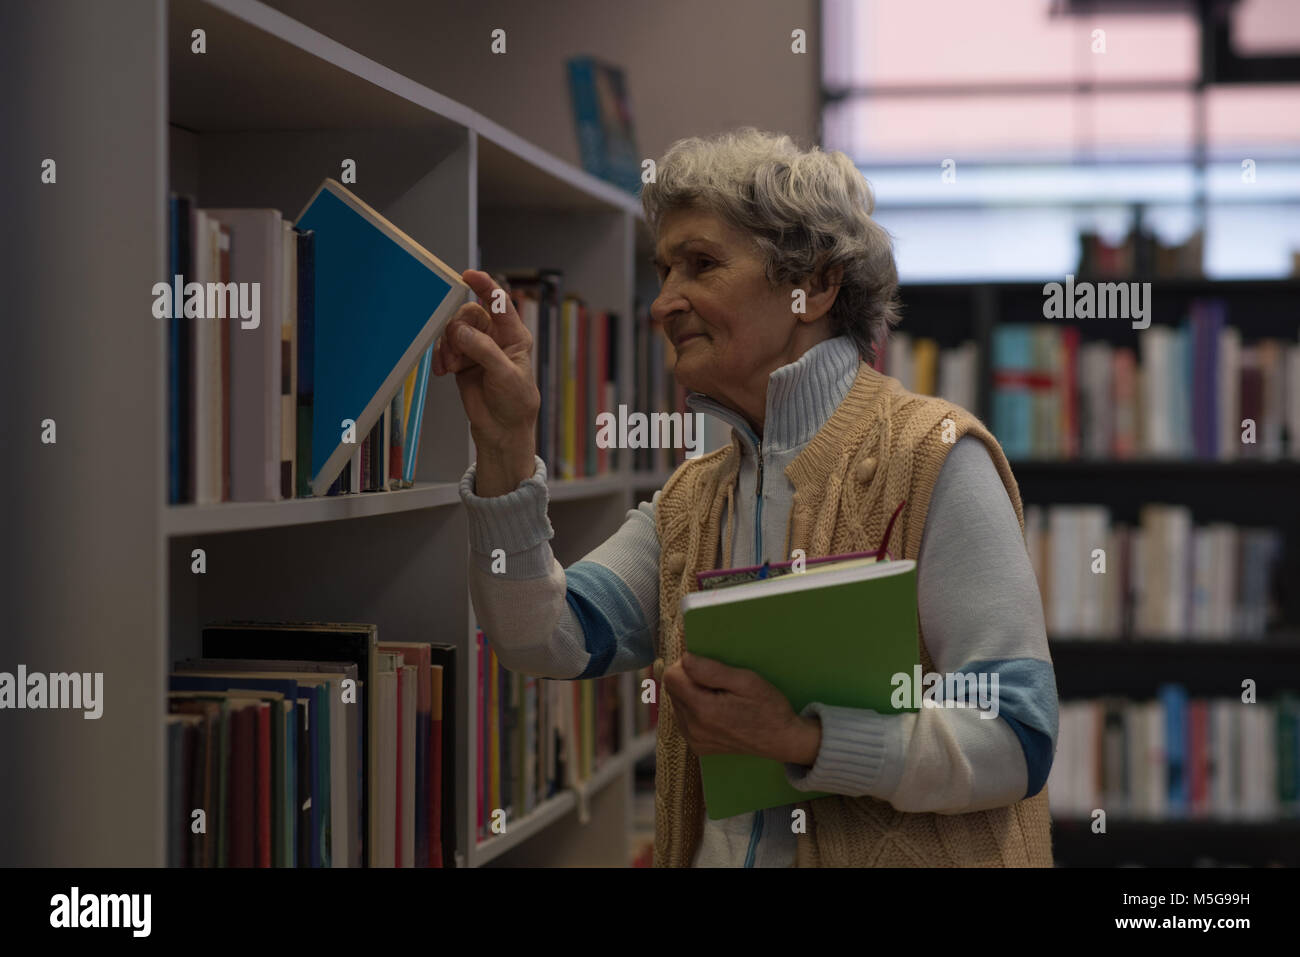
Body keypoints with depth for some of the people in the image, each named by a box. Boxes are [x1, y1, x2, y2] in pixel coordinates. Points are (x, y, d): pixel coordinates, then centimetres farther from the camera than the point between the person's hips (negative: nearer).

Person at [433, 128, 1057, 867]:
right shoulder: (690, 502, 14)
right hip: (717, 851, 5)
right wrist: (505, 446, -6)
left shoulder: (935, 461, -5)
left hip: (900, 855, -5)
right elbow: (548, 641, 1)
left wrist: (798, 740, -19)